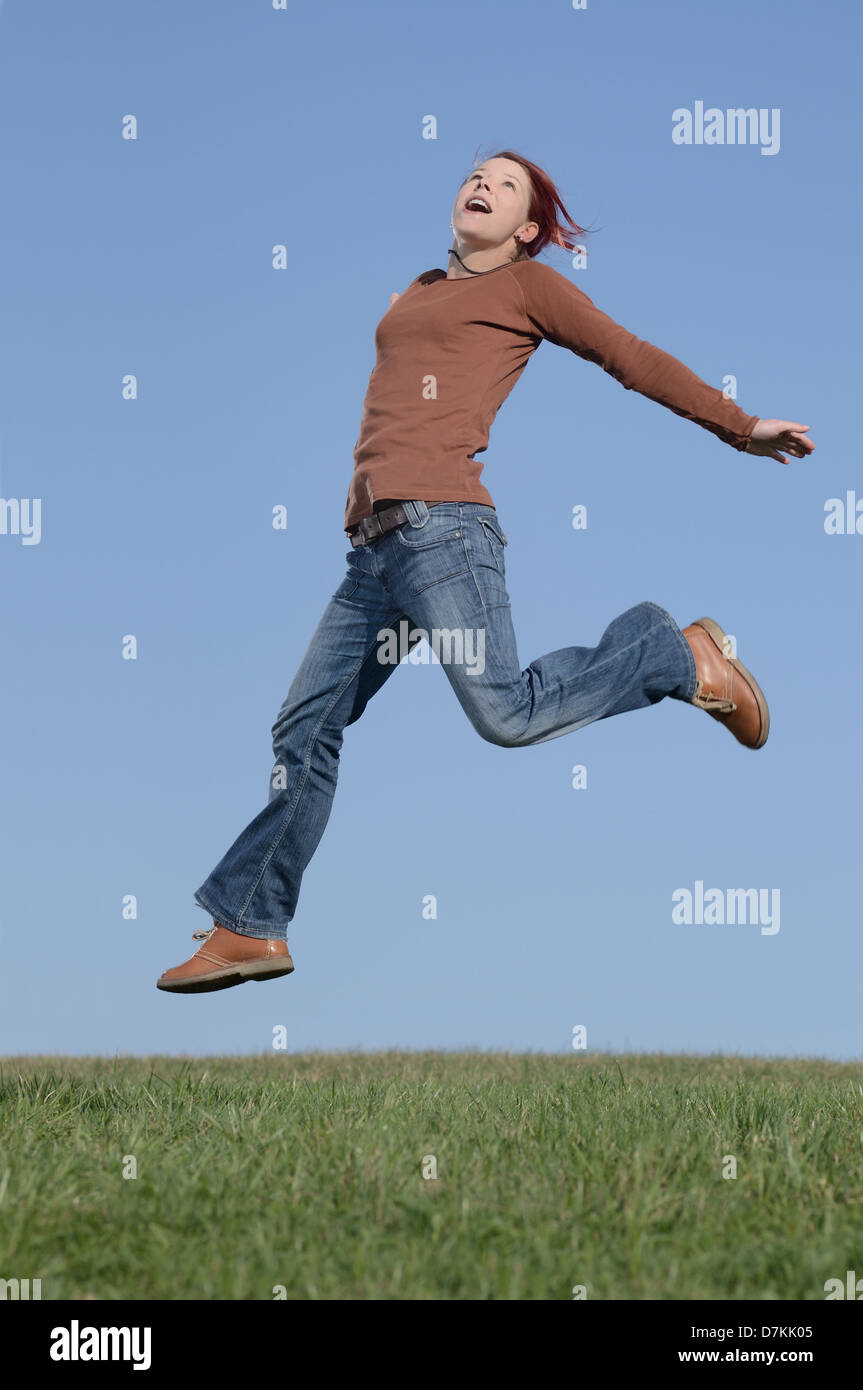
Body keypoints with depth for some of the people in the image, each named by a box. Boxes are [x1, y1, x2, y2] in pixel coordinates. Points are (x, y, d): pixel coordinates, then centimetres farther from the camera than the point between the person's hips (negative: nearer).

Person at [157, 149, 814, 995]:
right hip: (373, 546, 7)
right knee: (307, 728, 3)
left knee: (507, 714, -18)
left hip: (437, 524, -7)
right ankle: (252, 927, 9)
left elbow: (634, 359, 10)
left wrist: (741, 428, 8)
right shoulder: (420, 292, 28)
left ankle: (683, 657, 4)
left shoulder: (525, 284, 10)